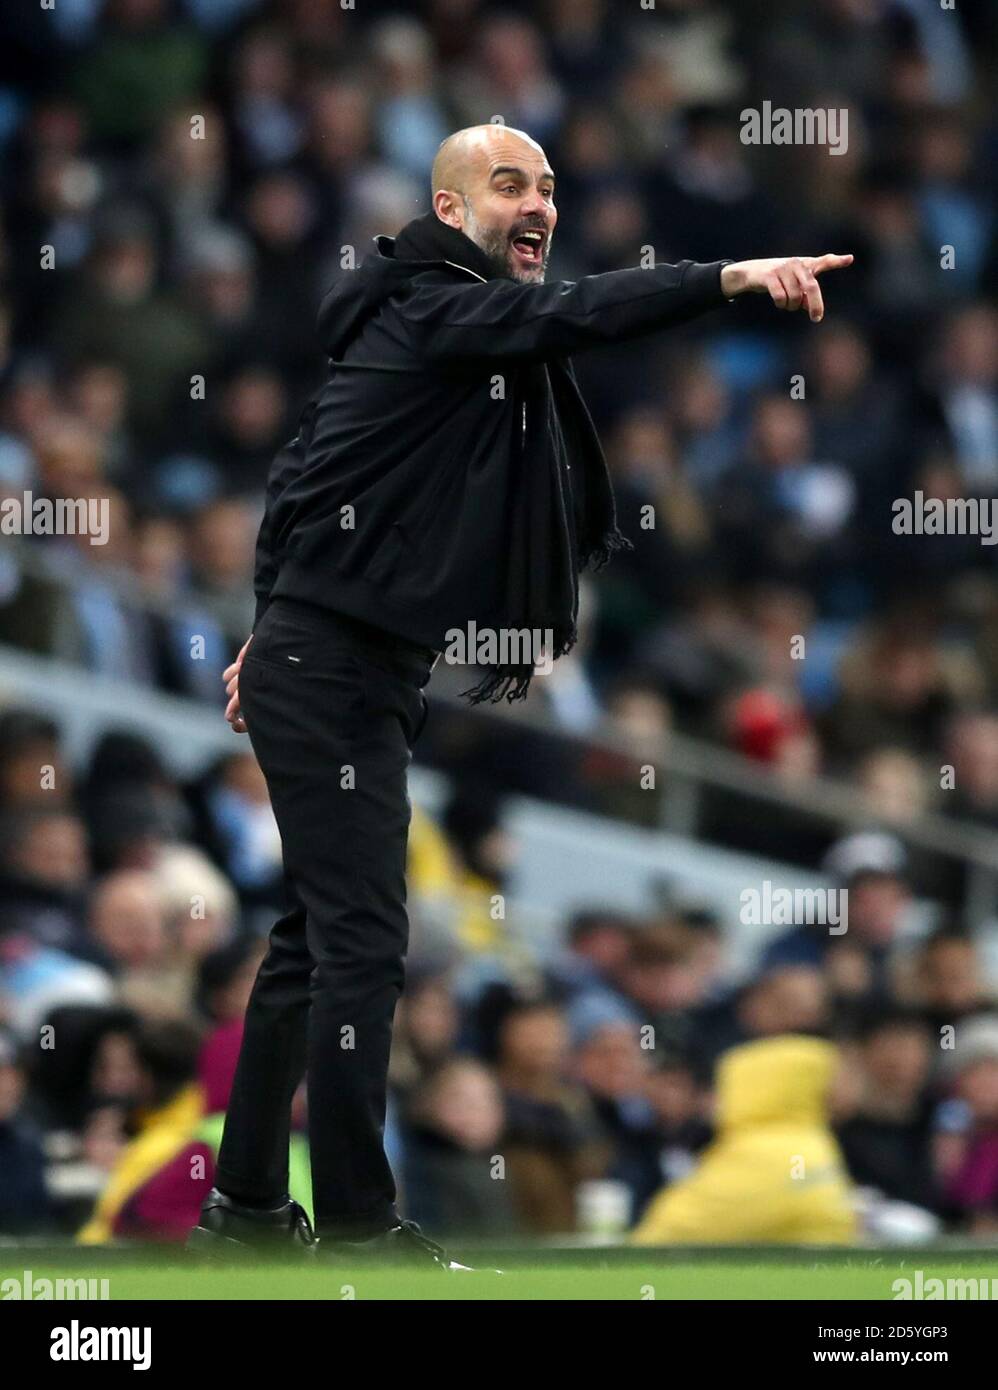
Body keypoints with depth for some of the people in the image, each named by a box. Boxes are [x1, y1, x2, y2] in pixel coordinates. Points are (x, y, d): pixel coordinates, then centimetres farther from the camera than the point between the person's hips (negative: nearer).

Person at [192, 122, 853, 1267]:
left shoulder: (463, 322, 16)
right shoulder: (427, 304, -14)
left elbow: (302, 475, 24)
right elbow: (566, 317, -34)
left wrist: (278, 629, 28)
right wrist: (731, 278, -46)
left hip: (360, 672, 11)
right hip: (335, 673, -11)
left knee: (316, 938, 15)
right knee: (362, 945, -11)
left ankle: (246, 1201, 22)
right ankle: (357, 1228, -9)